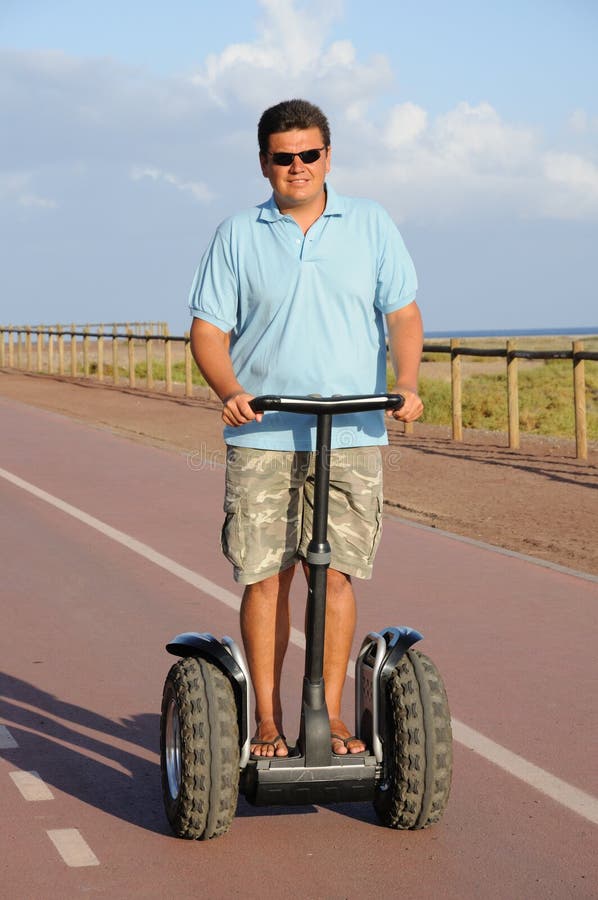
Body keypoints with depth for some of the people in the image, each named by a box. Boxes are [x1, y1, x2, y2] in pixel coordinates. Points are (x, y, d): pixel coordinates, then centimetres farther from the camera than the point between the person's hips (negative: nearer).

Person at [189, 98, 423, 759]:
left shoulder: (371, 225, 10)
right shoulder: (237, 236, 8)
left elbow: (403, 313, 7)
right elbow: (208, 330, 6)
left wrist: (406, 384, -11)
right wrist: (230, 391, -13)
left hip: (352, 436, 0)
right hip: (262, 437, 0)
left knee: (336, 574, 0)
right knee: (264, 577, -1)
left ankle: (331, 714, 10)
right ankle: (268, 719, 9)